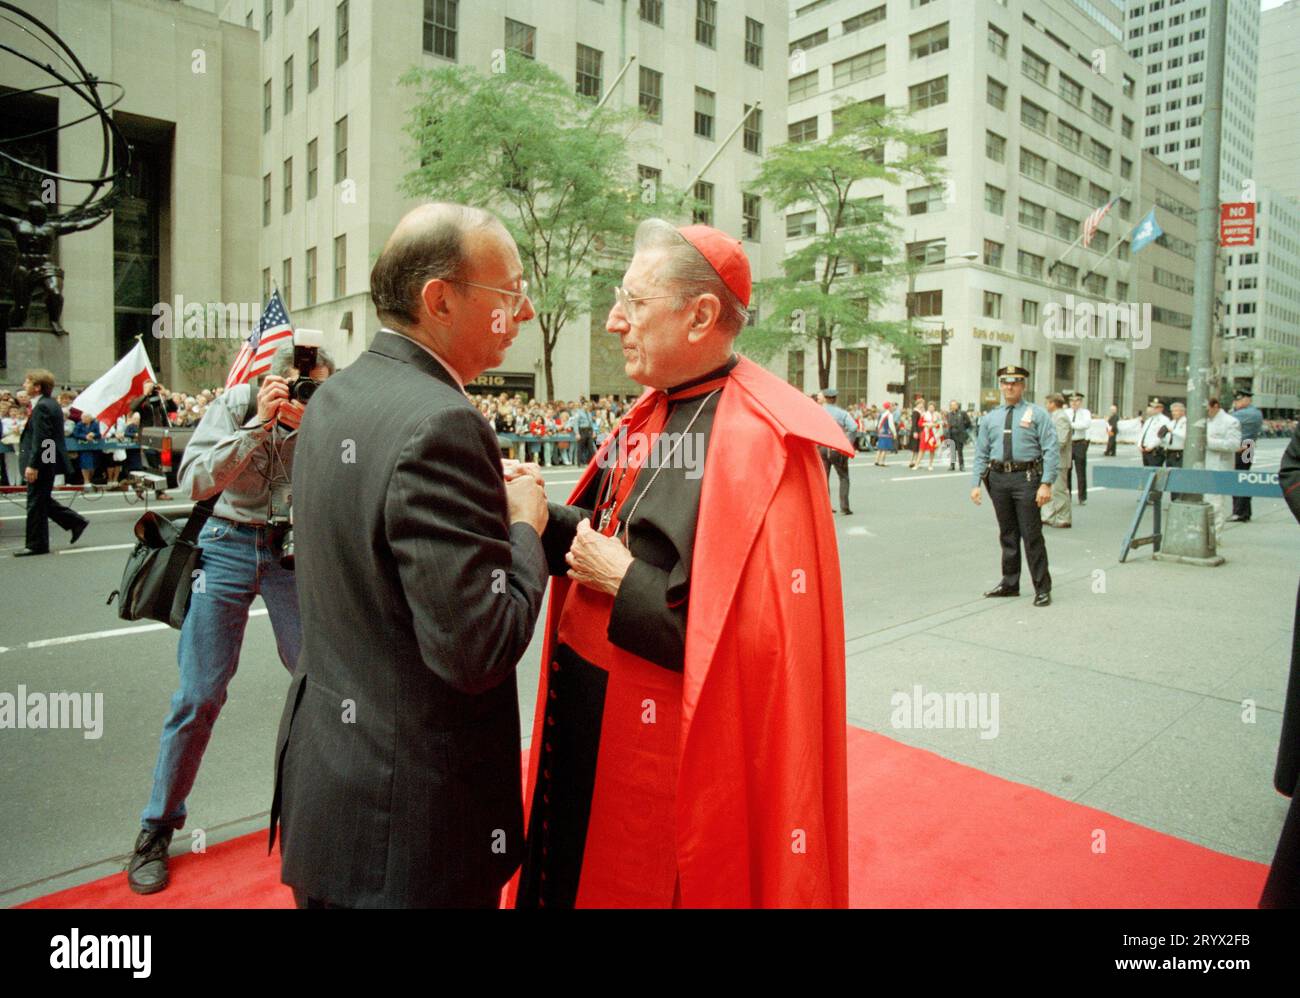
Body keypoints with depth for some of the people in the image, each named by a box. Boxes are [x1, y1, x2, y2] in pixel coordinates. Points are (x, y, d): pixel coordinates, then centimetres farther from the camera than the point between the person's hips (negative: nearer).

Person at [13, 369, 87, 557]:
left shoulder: (42, 407, -18)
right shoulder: (50, 404, 12)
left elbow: (40, 439, -23)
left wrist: (33, 465, -24)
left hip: (43, 463, -10)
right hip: (49, 461, 10)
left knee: (36, 503, -1)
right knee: (43, 500, 18)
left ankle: (36, 545, 8)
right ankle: (75, 522, 20)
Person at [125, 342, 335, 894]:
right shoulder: (236, 405, -9)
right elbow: (194, 481, -18)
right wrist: (258, 425, -26)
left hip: (296, 550, 1)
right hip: (228, 546, -1)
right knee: (200, 694, 1)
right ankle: (158, 824, 20)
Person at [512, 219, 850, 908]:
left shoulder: (758, 441, -23)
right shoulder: (651, 416, 5)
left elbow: (764, 638, -26)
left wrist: (624, 581, -20)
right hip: (584, 706, 8)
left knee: (637, 883, 15)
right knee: (573, 872, 25)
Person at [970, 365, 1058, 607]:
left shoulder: (1037, 414, 0)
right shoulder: (990, 418, 12)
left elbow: (1051, 450, -6)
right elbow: (981, 453, 13)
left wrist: (1046, 484, -15)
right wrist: (976, 483, 3)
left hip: (1026, 478, -4)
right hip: (998, 478, 4)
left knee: (1032, 535, -2)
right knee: (1007, 534, 13)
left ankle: (1042, 589, 9)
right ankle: (1010, 583, 25)